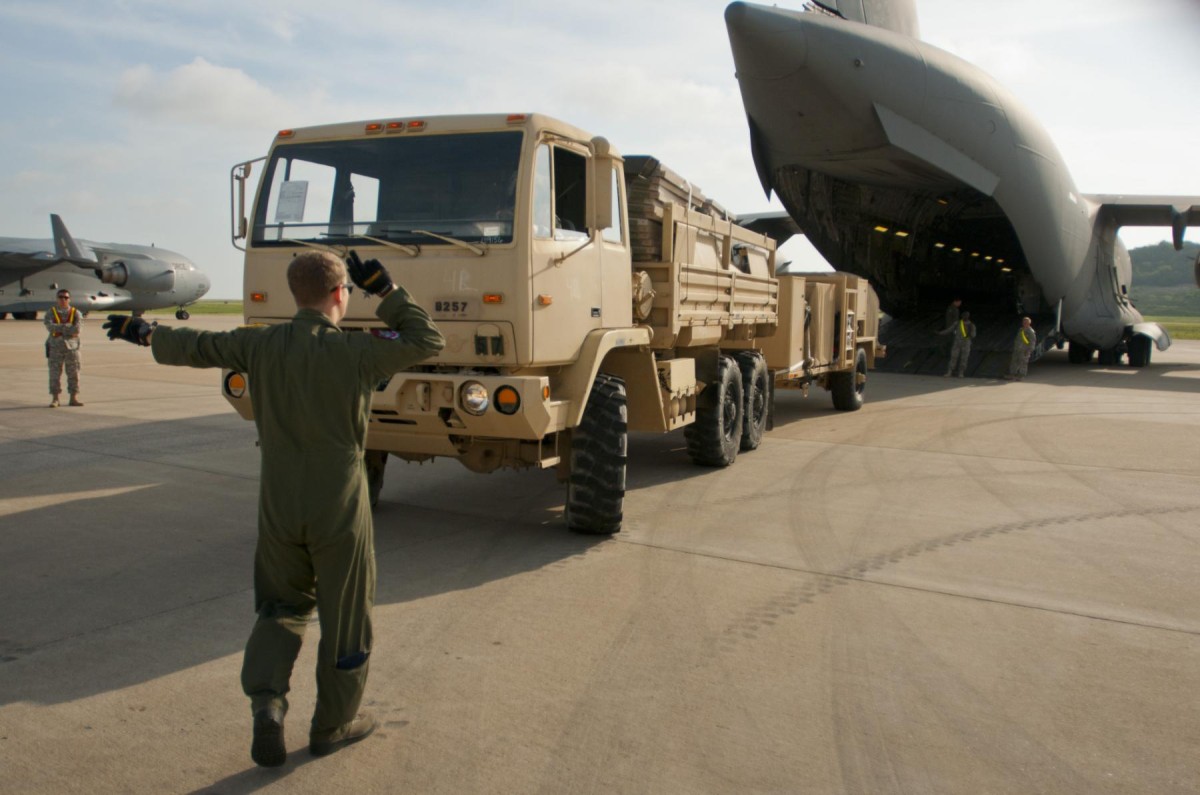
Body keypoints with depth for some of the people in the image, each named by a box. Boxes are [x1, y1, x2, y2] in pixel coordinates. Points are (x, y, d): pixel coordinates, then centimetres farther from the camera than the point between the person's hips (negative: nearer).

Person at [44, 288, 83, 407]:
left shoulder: (76, 313, 5)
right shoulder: (51, 313, 5)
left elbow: (76, 329, -12)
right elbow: (50, 327, -13)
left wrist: (59, 329, -12)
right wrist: (67, 327, -15)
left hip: (72, 346, 0)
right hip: (55, 347, 0)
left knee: (73, 373, 2)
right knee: (55, 373, 1)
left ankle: (74, 398, 9)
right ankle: (55, 398, 7)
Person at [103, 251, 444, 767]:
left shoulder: (260, 346, -3)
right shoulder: (356, 352, -15)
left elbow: (195, 346, 12)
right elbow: (427, 340, -6)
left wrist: (146, 334, 30)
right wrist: (385, 289, -4)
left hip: (279, 508, 4)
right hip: (340, 511, -3)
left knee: (282, 606, 23)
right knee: (344, 619, 12)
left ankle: (266, 697, 3)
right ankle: (333, 725, 25)